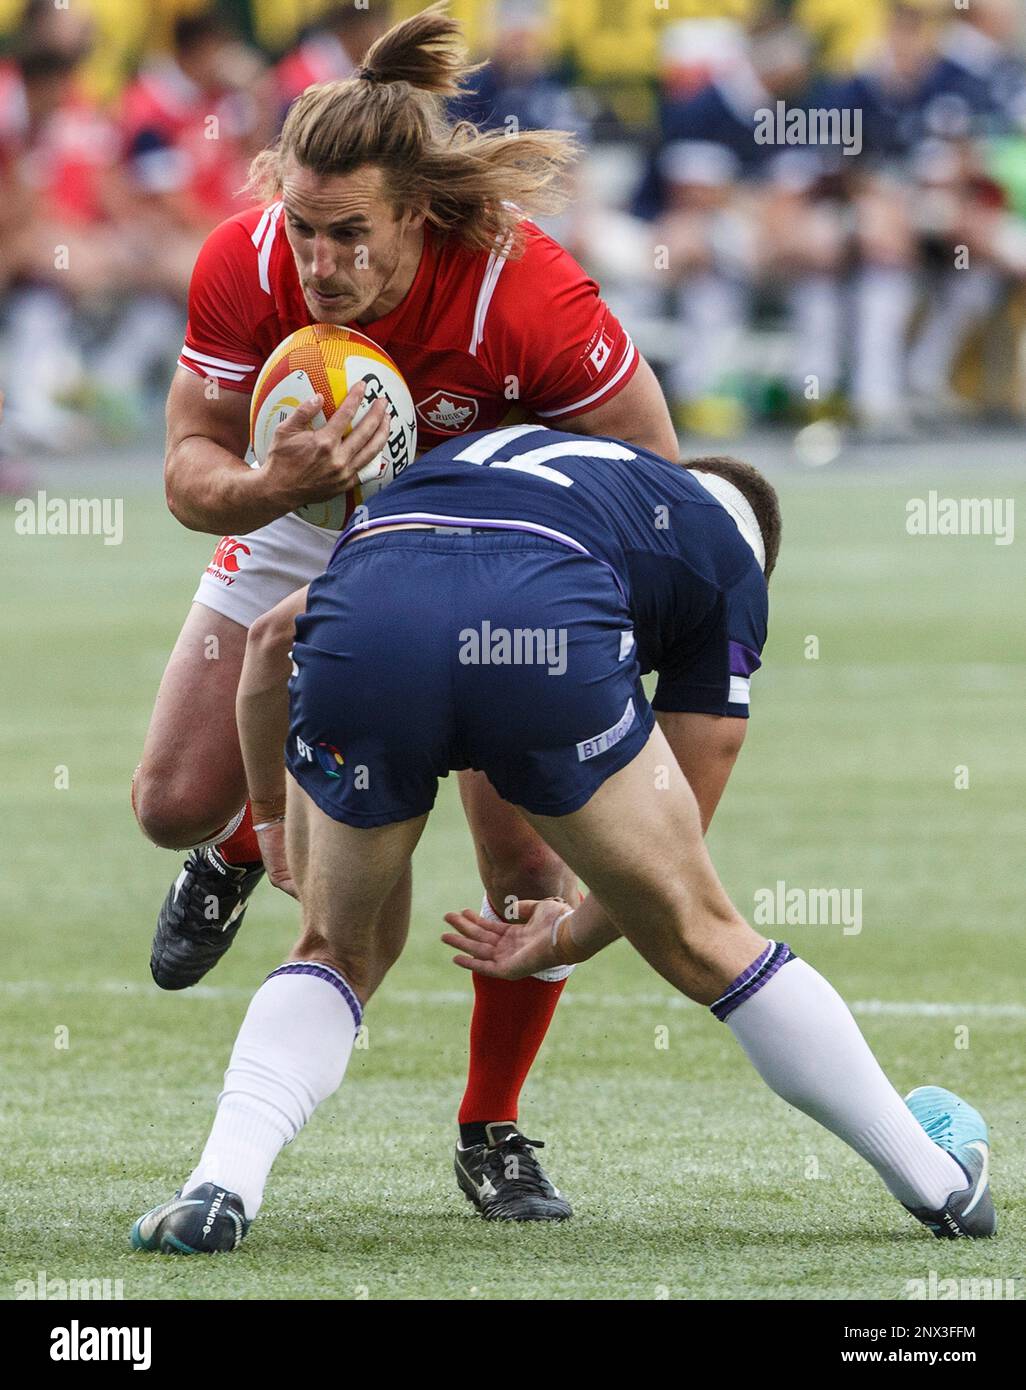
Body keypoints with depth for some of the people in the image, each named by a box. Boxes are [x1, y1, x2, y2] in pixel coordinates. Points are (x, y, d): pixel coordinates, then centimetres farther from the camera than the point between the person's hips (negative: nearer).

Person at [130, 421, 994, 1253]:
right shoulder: (731, 556, 34)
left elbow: (271, 635, 40)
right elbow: (675, 842, 34)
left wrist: (274, 811, 53)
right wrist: (567, 940, 51)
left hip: (359, 618, 2)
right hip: (544, 630, -2)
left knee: (341, 951, 26)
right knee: (700, 935, 19)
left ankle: (222, 1183, 4)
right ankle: (941, 1184, 29)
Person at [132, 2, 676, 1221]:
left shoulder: (526, 297, -39)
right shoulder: (242, 267, -31)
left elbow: (651, 471, -24)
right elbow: (189, 473, -22)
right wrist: (278, 483, -43)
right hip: (307, 525, 3)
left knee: (527, 862, -11)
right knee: (173, 803, 0)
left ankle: (491, 1133, 13)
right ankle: (240, 848, 41)